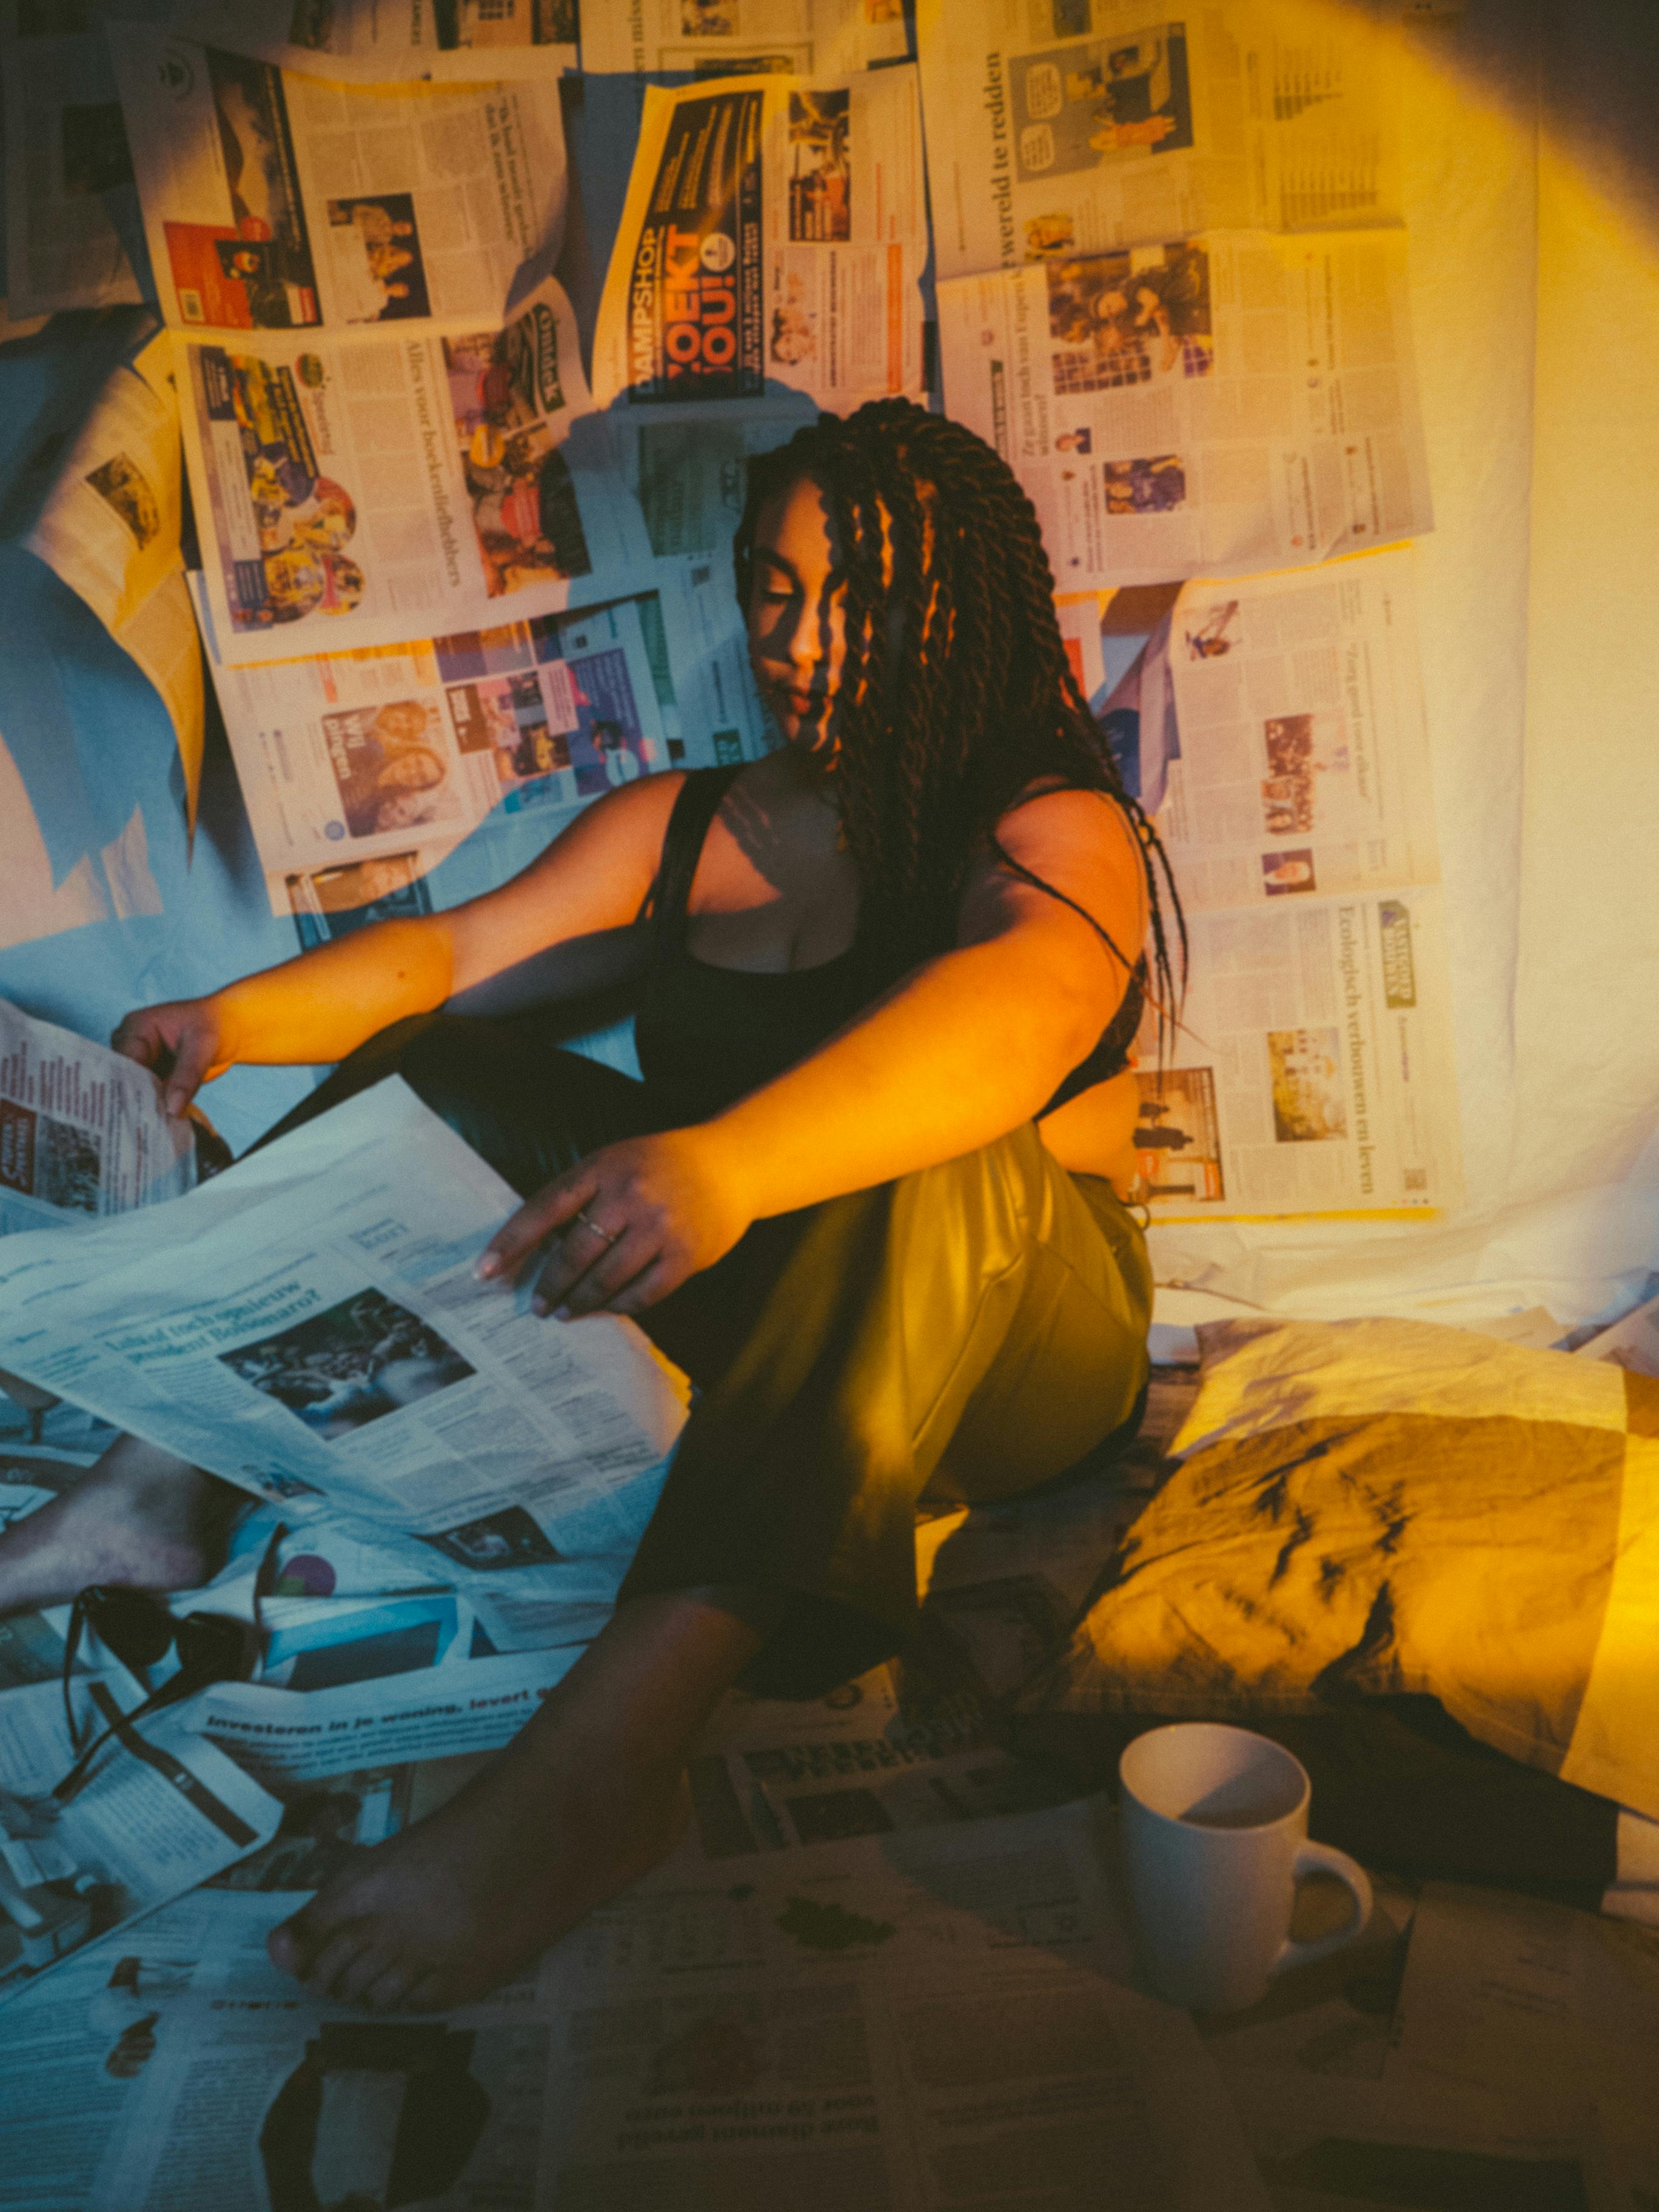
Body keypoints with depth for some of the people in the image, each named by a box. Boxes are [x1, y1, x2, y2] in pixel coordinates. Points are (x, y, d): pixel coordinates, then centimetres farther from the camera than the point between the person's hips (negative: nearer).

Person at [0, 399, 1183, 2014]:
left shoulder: (1058, 833, -8)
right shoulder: (673, 829, 9)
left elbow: (1016, 1013, -30)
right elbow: (463, 950, -2)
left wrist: (726, 1163, -48)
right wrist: (248, 1015, -23)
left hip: (1009, 1344, -4)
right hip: (719, 1304, 5)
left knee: (930, 1152, -37)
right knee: (439, 1066, -7)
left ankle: (603, 1746, -49)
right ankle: (173, 1470, -19)